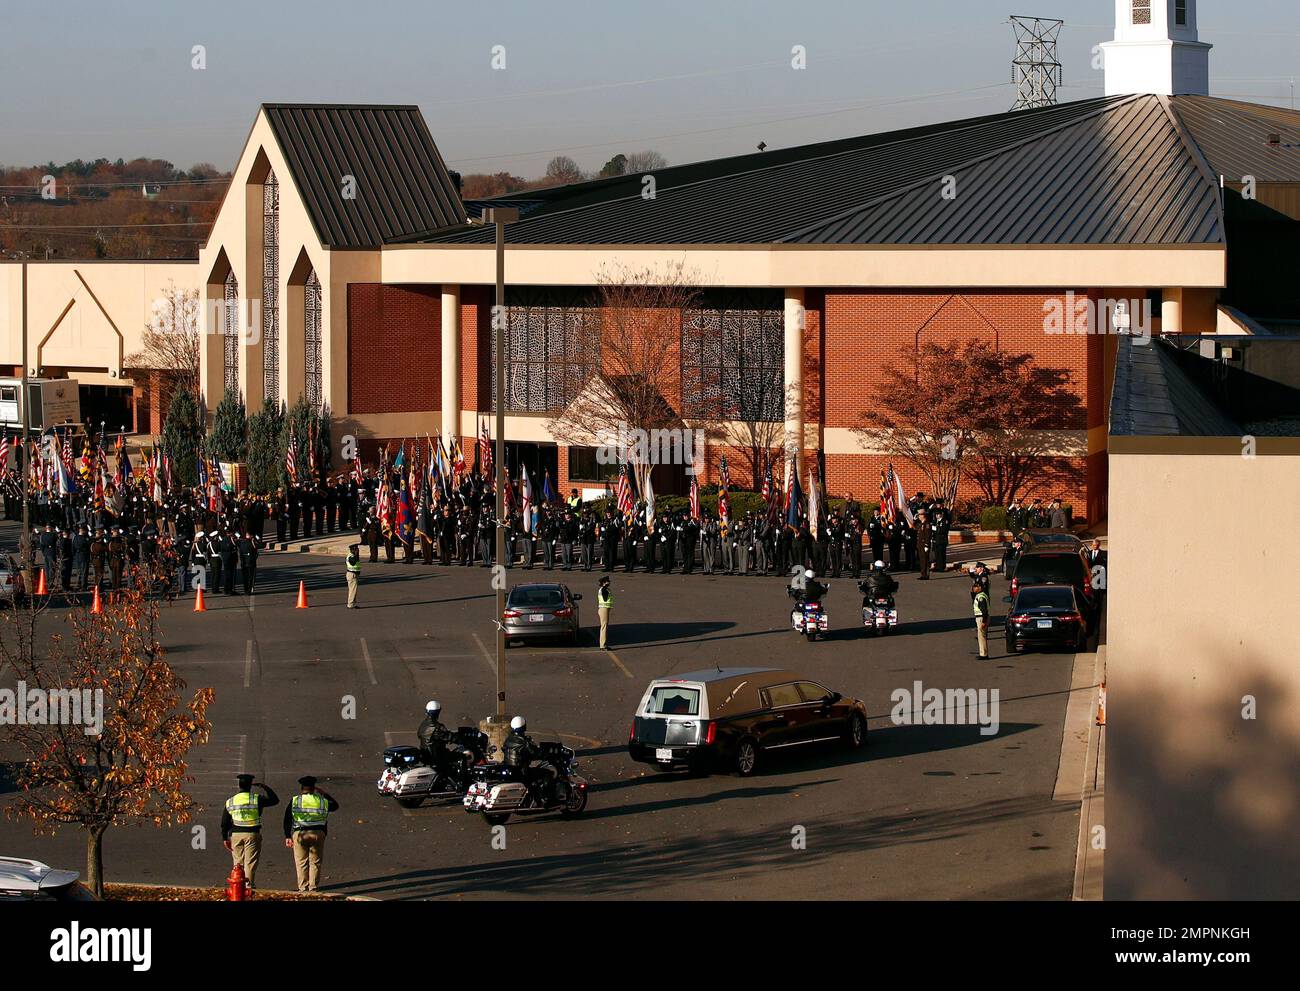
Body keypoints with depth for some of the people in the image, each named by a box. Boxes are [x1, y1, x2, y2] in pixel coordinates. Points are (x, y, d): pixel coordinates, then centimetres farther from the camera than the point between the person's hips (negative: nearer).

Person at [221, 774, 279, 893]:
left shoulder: (230, 801, 5)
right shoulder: (257, 799, -6)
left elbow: (224, 822, 8)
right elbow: (275, 800, 5)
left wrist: (225, 838, 15)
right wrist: (265, 787, 14)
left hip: (236, 835, 3)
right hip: (252, 834, -3)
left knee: (238, 862, 11)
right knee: (250, 862, -1)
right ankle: (249, 885, -6)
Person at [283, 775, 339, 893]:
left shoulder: (295, 801, 3)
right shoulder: (322, 801, 6)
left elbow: (287, 820, 2)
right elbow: (335, 805, 26)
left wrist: (288, 836, 5)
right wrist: (324, 794, 32)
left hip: (299, 834, -1)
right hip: (318, 834, 1)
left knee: (301, 863, 5)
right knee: (315, 862, 8)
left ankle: (303, 888, 4)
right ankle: (313, 887, 5)